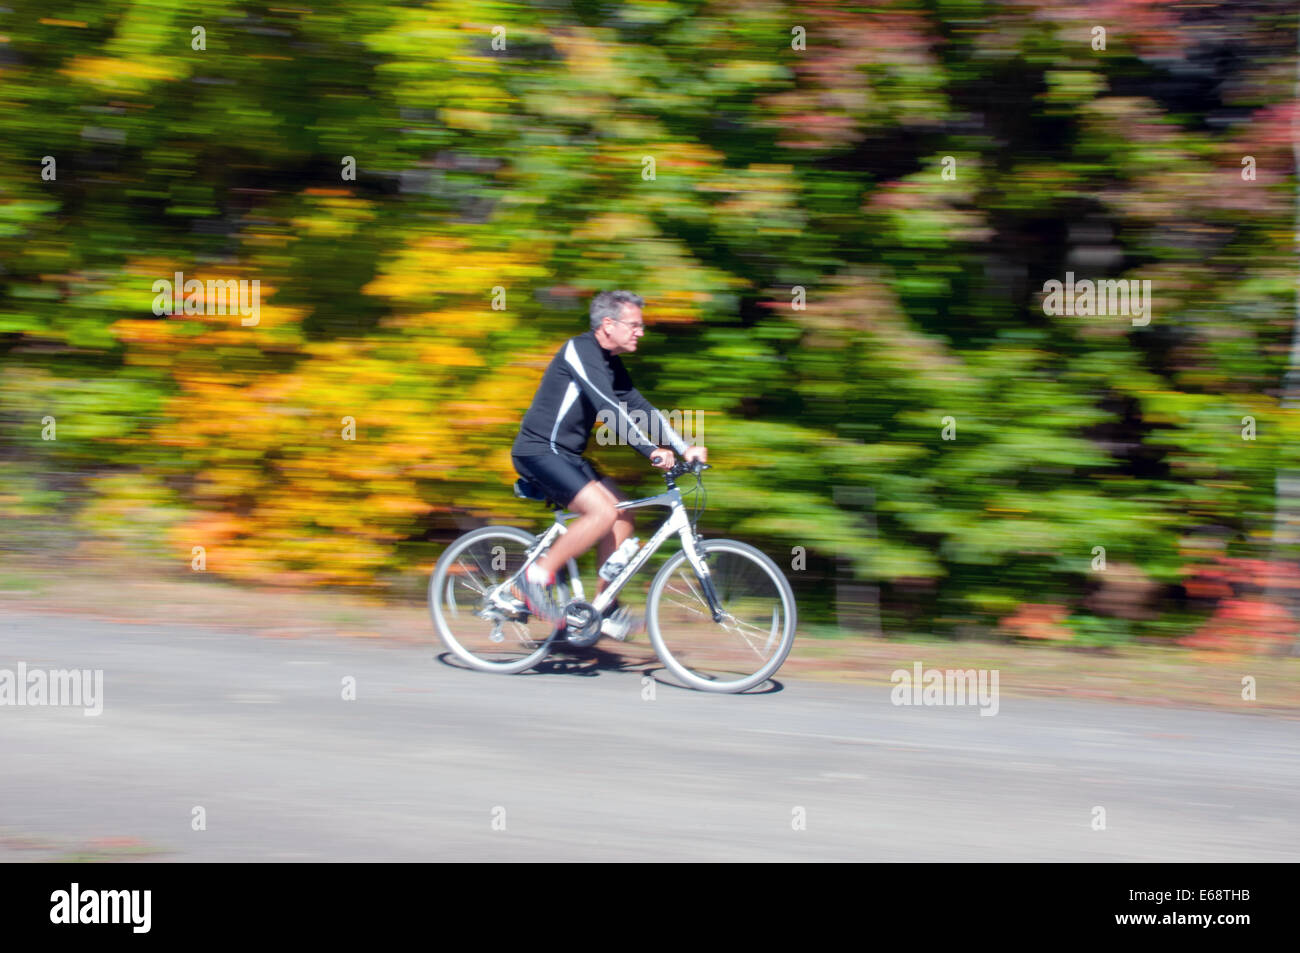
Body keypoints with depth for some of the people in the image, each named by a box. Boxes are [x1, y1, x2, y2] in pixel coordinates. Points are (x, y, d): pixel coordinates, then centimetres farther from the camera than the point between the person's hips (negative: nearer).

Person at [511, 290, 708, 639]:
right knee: (602, 512, -24)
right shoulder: (579, 351, -17)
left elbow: (640, 408, 15)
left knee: (621, 518, 1)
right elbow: (610, 408, -26)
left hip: (567, 455, 9)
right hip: (538, 452, -9)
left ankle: (604, 610, 7)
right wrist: (652, 450, -32)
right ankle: (537, 577, -13)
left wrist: (684, 449, 6)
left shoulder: (611, 365, 13)